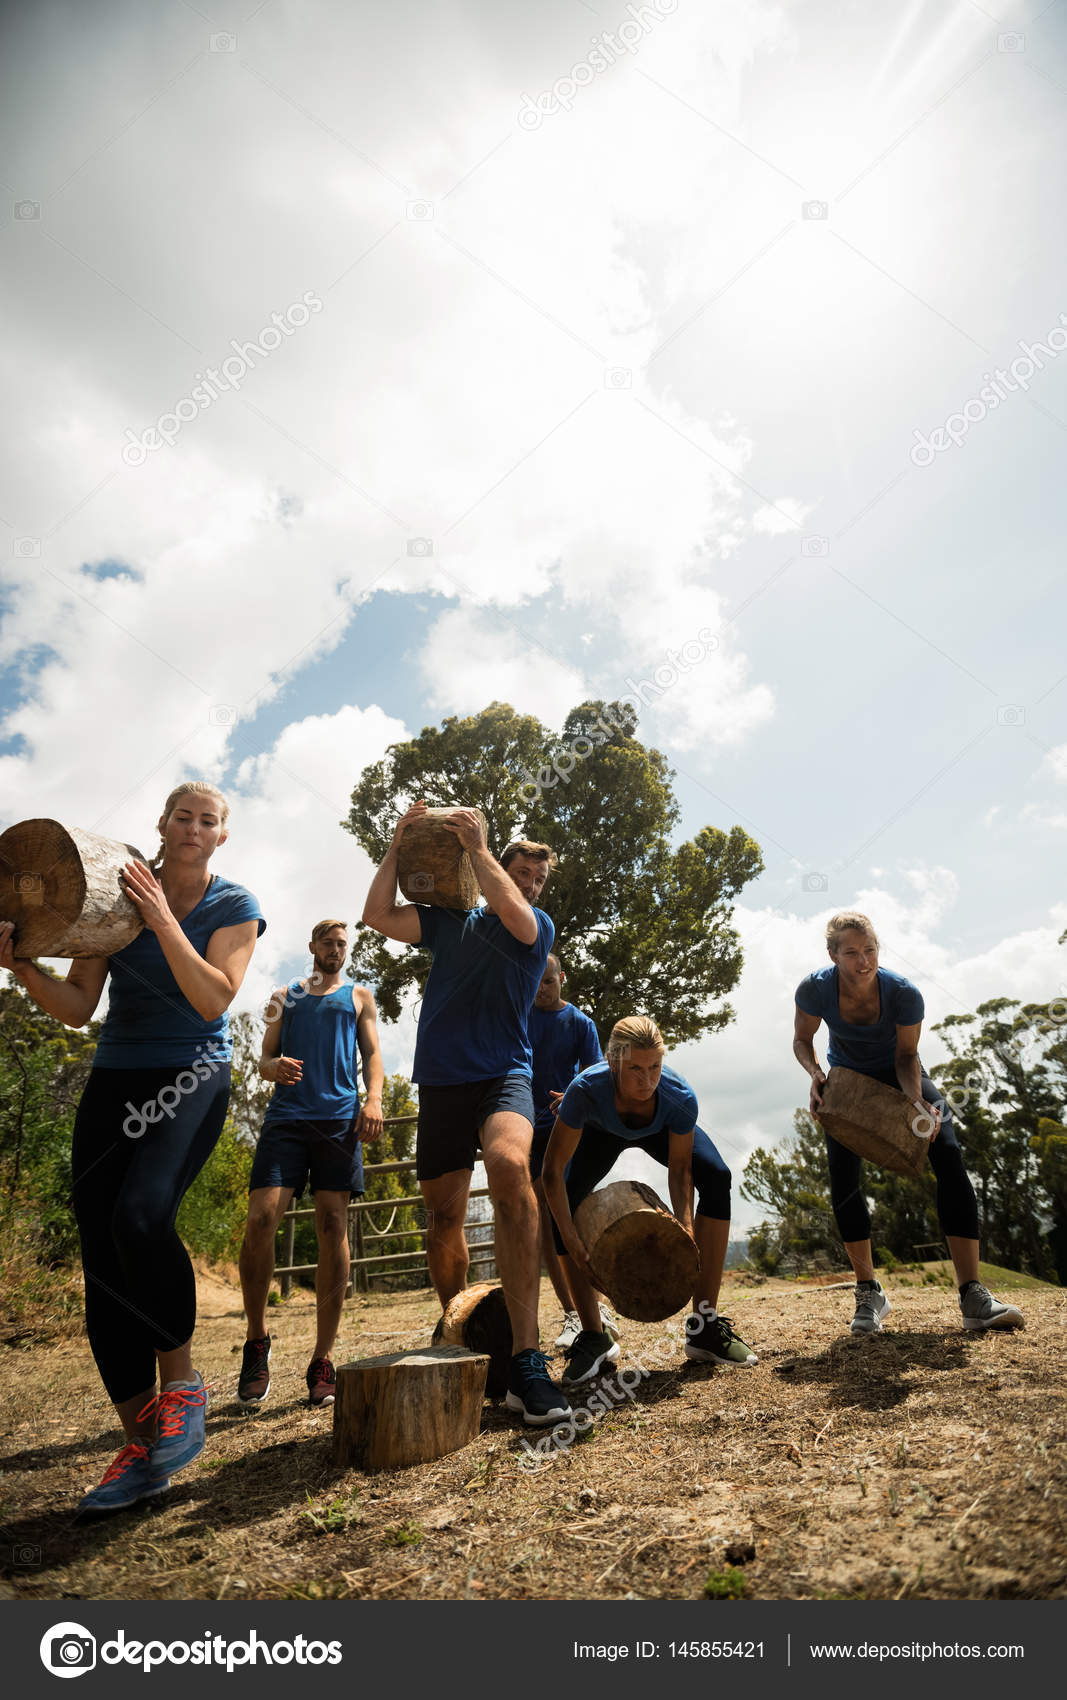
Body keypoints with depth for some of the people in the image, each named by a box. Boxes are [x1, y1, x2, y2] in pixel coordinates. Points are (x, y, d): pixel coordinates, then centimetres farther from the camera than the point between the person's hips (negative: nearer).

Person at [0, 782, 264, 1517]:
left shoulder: (234, 906, 1)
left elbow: (212, 999, -13)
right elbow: (77, 1008, 4)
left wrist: (160, 917, -16)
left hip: (191, 1076, -4)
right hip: (115, 1078, 4)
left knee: (143, 1213, -29)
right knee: (102, 1259, -2)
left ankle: (181, 1386, -6)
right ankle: (144, 1448, 10)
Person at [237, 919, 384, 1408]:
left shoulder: (359, 997, 21)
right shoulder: (284, 996, 23)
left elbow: (373, 1055, 12)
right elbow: (264, 1058, 18)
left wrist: (373, 1100, -7)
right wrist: (274, 1066, -7)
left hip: (339, 1117, 0)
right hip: (286, 1115, 1)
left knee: (333, 1229, -5)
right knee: (260, 1220, -14)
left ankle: (322, 1359, 3)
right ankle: (257, 1339, 7)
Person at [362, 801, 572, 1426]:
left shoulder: (539, 926, 9)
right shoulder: (449, 921, 16)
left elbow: (512, 912, -14)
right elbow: (379, 915, 6)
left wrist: (476, 847, -6)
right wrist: (398, 843, 0)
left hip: (503, 1074, -3)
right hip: (441, 1081, 4)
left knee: (510, 1164, -33)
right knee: (444, 1215, 7)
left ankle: (526, 1358, -35)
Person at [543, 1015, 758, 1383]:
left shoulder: (680, 1097, -39)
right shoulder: (586, 1089, -44)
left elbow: (679, 1170, -25)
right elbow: (553, 1171, -37)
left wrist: (687, 1229, -40)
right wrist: (571, 1242, -40)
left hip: (662, 1131, 1)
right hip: (602, 1132, 0)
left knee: (716, 1177, -24)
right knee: (563, 1205, -20)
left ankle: (704, 1328, -16)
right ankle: (594, 1337, -4)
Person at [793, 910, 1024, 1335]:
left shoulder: (904, 994, -30)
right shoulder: (814, 990, -27)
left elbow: (906, 1056, -16)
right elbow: (802, 1039, -10)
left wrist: (918, 1103, -33)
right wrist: (815, 1072, -30)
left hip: (899, 1075, -1)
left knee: (949, 1157, -18)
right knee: (842, 1177, -11)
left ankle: (972, 1296, -14)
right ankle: (868, 1292, 5)